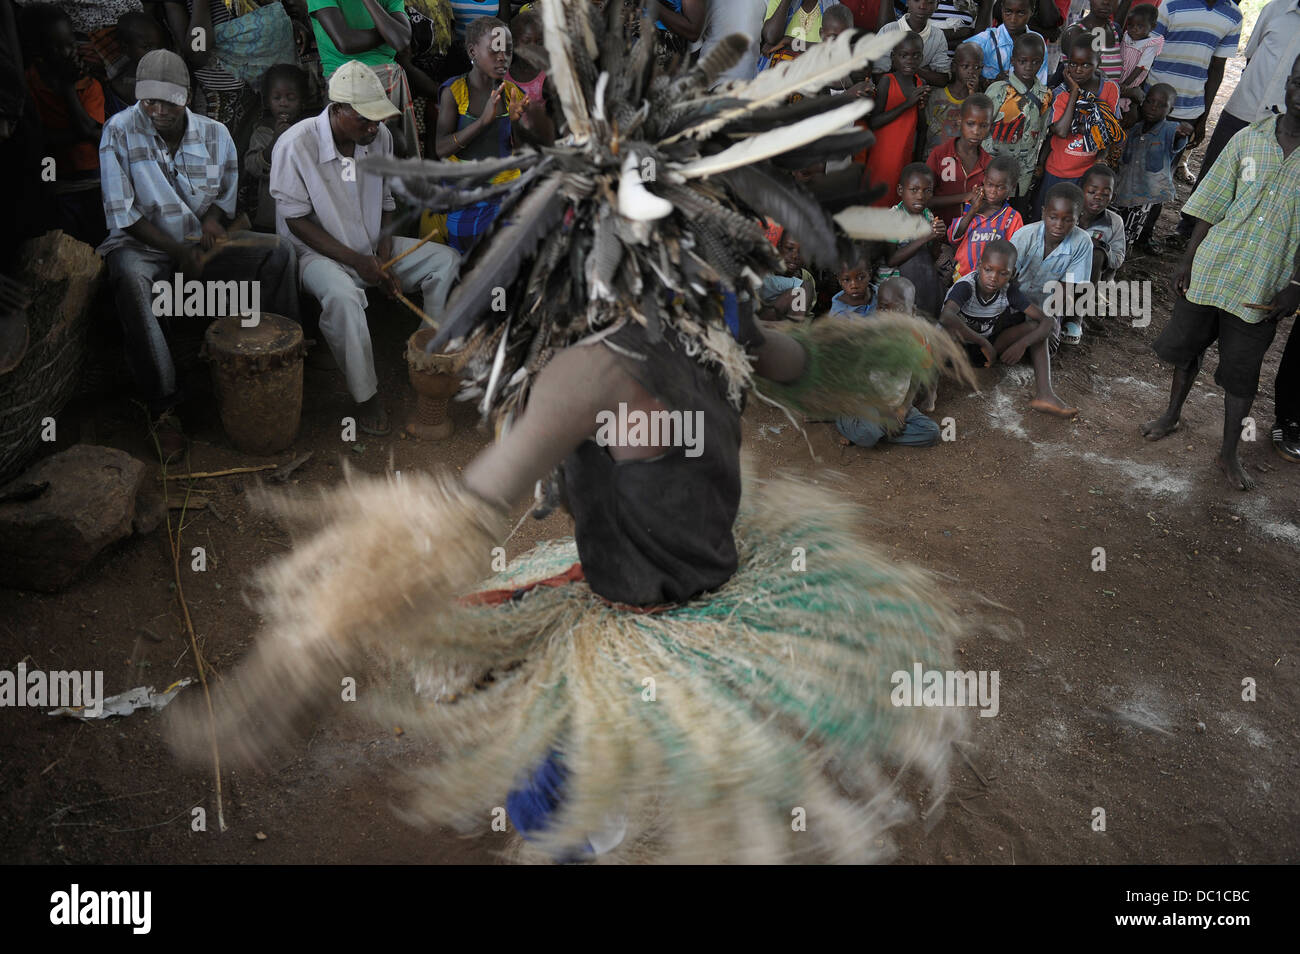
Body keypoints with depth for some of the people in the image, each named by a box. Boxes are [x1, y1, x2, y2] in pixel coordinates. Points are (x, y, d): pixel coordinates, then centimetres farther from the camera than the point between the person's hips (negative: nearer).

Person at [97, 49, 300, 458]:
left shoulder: (214, 134, 2)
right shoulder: (119, 131, -8)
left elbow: (226, 195, 16)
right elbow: (122, 214, -9)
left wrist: (213, 217, -9)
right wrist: (179, 251, -18)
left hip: (202, 243, 3)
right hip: (143, 244, -3)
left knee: (279, 252, -19)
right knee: (131, 279, -39)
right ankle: (163, 408, -35)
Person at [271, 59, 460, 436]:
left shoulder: (380, 136, -3)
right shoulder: (295, 146, -20)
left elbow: (386, 202, 8)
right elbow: (297, 222, -16)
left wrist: (384, 256, -7)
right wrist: (356, 262, -23)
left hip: (372, 248, 6)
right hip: (318, 253, -6)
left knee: (446, 261, -8)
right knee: (343, 296, -38)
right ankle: (366, 394, -22)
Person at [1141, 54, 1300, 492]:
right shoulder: (1249, 139, -2)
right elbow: (1210, 207, 3)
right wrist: (1187, 262, 2)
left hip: (1263, 288, -2)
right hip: (1210, 270, 2)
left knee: (1243, 373, 6)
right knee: (1186, 347, 16)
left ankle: (1229, 453, 21)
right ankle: (1172, 414, 40)